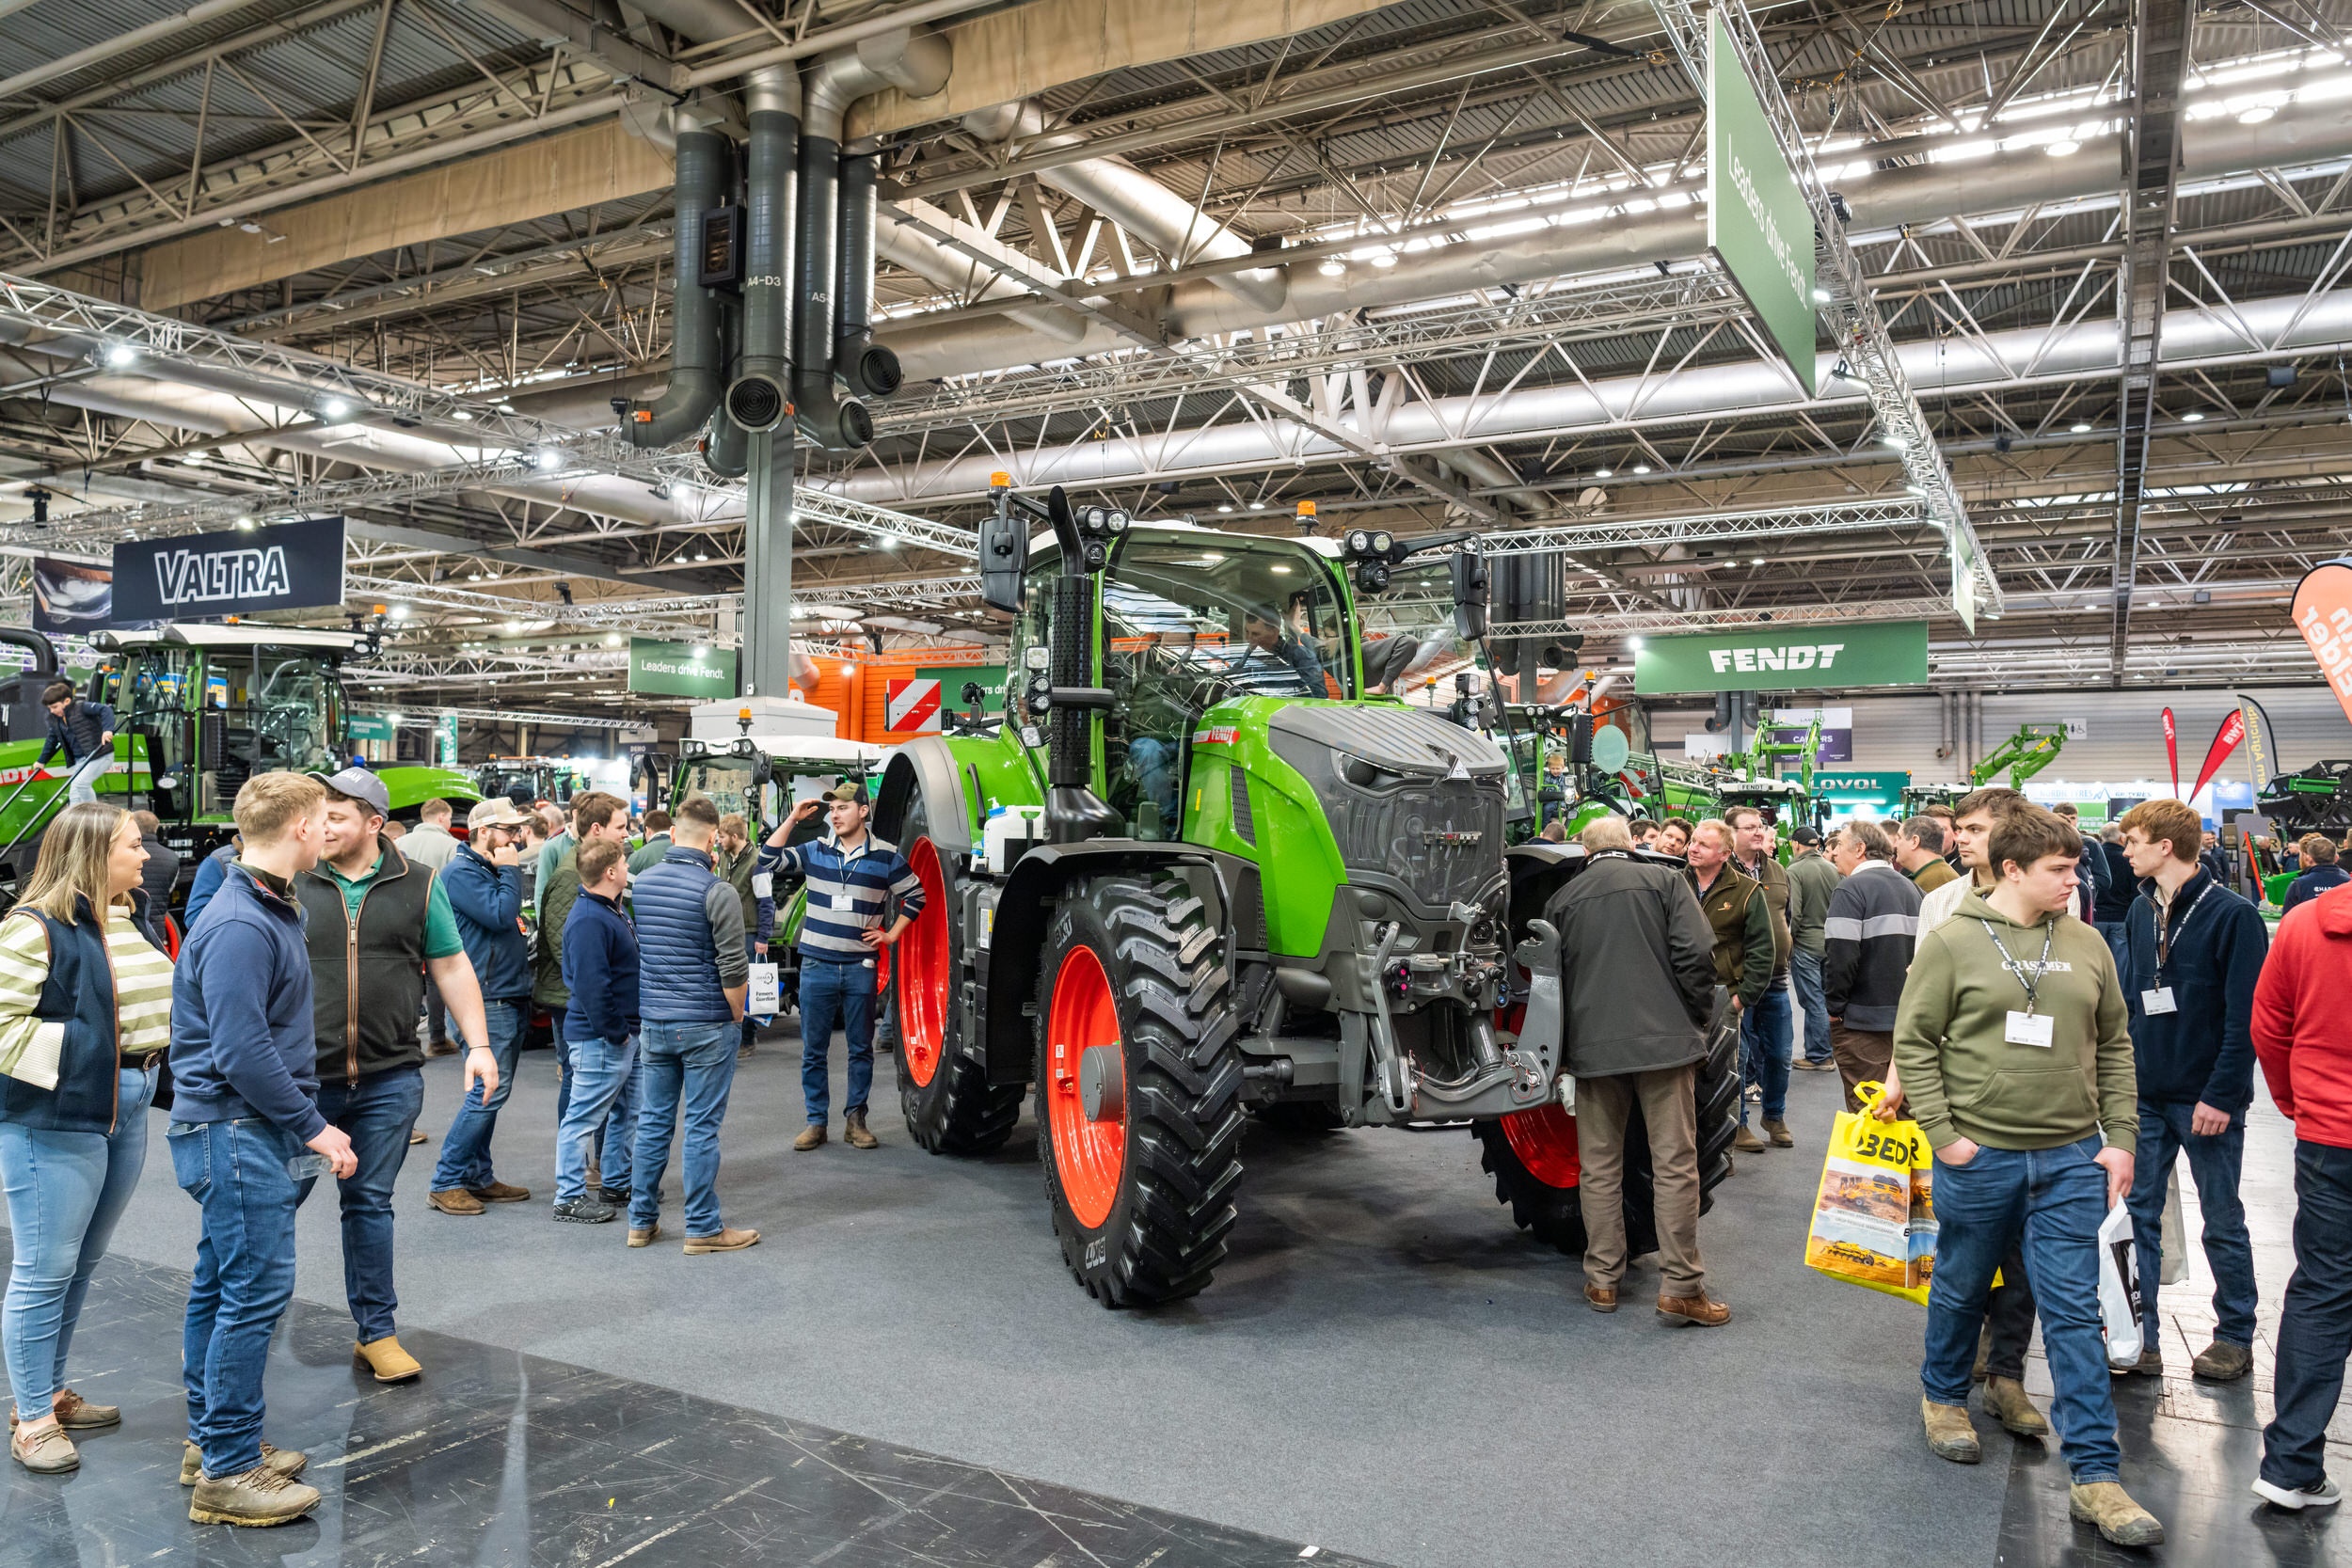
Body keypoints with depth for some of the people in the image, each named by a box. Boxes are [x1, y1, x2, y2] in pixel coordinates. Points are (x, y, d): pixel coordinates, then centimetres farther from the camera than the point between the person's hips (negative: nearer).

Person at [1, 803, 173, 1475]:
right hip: (56, 1122, -8)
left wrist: (154, 1049, 8)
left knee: (81, 1266, 17)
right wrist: (73, 1050, -18)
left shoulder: (132, 922, 11)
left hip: (126, 1114, 8)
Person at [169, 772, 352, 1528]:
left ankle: (211, 1440, 29)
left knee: (221, 1286, 17)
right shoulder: (238, 927, -20)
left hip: (245, 1132, 10)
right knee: (256, 1291, -5)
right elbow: (242, 1050, -23)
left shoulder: (270, 911, 12)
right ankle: (228, 1472, 4)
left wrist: (304, 1125, 17)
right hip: (236, 1131, -10)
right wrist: (313, 1127, -17)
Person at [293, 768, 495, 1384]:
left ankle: (376, 1331, 20)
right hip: (302, 1076, 0)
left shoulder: (419, 886, 4)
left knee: (370, 1203, 10)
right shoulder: (292, 884, 1)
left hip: (390, 1079, 1)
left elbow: (452, 966, 8)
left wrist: (478, 1044, 3)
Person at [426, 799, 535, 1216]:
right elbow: (501, 915, -22)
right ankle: (446, 1182, -2)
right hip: (486, 998, -10)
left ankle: (478, 1176, 21)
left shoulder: (494, 869, 18)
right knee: (490, 1090, -11)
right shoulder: (462, 872, -11)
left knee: (491, 1091, 13)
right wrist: (511, 871, -12)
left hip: (509, 996, 10)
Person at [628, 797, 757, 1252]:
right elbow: (733, 970, -13)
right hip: (706, 1026, -5)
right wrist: (737, 1017, -1)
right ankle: (703, 1228, 8)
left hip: (652, 1022, 6)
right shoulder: (717, 892, -14)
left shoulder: (640, 883, 4)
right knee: (701, 1127, 1)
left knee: (652, 1121, 13)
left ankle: (642, 1221, 21)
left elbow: (629, 953, 14)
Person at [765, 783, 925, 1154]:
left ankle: (855, 1119, 18)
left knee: (861, 1049, 7)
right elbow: (769, 860, -5)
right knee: (813, 1050, 6)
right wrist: (793, 819, -9)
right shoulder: (815, 851, 3)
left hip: (860, 967, -1)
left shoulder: (886, 857, 0)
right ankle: (816, 1121, 16)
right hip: (817, 965, 1)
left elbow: (915, 896, 8)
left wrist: (891, 935, 2)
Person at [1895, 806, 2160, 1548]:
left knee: (2074, 1311, 3)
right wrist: (1942, 1133, -11)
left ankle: (2095, 1474, 8)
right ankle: (1943, 1395, 40)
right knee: (1962, 1287, 15)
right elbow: (1913, 1041, -7)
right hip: (1978, 1156, -2)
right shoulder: (1952, 943, -8)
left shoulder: (2086, 946, 4)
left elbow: (2114, 1046, 11)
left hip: (2072, 1160, 3)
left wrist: (2121, 1137, 6)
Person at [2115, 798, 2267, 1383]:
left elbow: (2245, 1017, -16)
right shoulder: (2142, 909, 6)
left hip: (2206, 1099, -6)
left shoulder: (2233, 914, -13)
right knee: (2139, 1214, 7)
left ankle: (2236, 1335, 24)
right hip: (2145, 1094, 6)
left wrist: (2221, 1094, -18)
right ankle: (2139, 1333, 14)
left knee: (2222, 1221, 9)